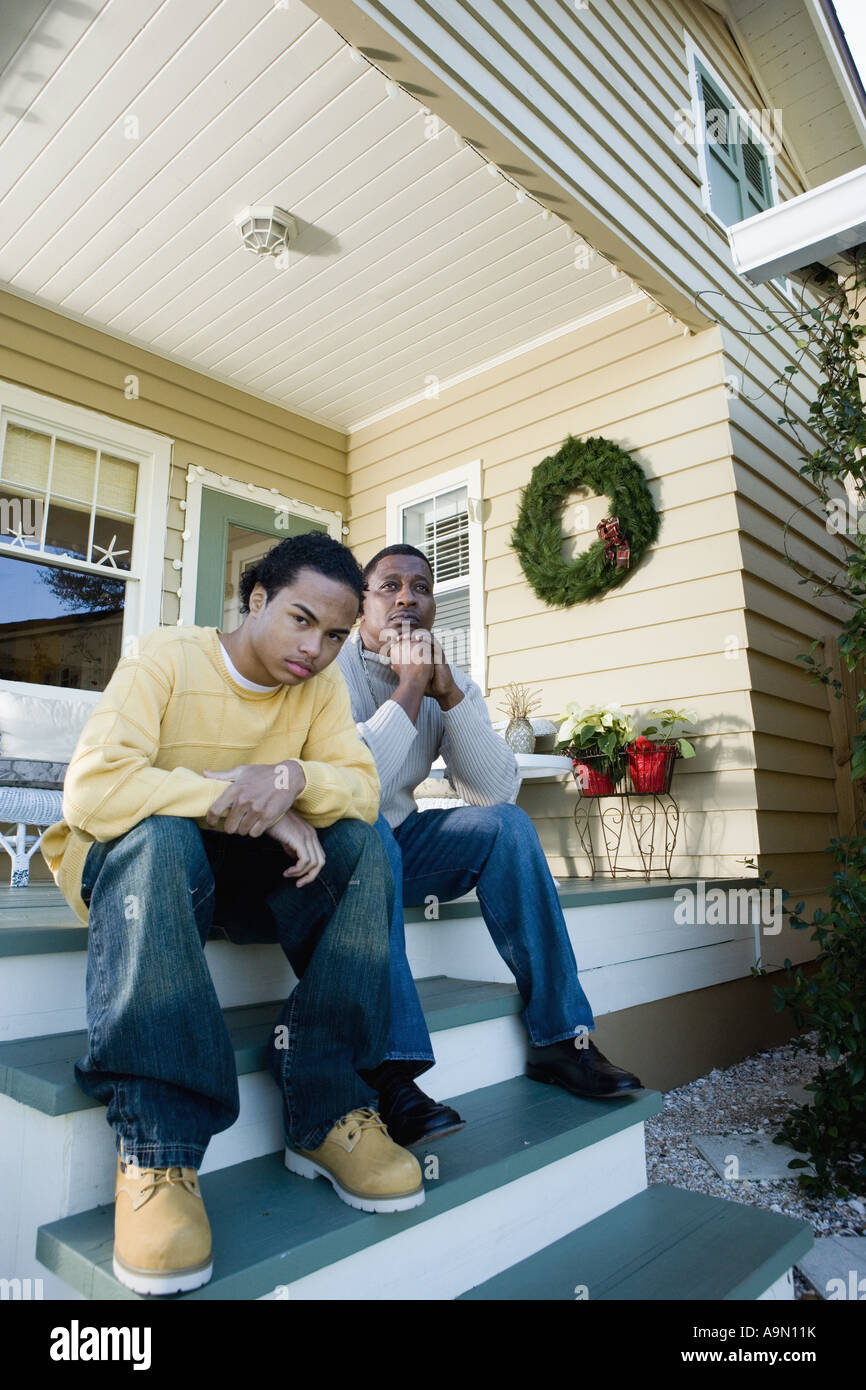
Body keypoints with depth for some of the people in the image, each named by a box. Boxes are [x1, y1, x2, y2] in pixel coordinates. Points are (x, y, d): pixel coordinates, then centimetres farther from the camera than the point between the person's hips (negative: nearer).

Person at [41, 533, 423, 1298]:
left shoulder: (322, 682, -1)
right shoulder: (166, 658, -15)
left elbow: (363, 790, -12)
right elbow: (91, 788, -29)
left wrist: (290, 778, -34)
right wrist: (244, 804, -29)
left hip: (244, 873, 4)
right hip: (134, 859, -4)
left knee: (364, 847, -20)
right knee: (160, 839, -37)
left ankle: (327, 1110, -19)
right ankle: (156, 1147, -33)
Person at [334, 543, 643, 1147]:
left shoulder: (452, 682, 2)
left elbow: (498, 791, -12)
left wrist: (448, 693, -21)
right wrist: (409, 685, -25)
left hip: (396, 848, 5)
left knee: (505, 825, -17)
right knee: (364, 828, -36)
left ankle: (559, 1036, -12)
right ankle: (387, 1072, -38)